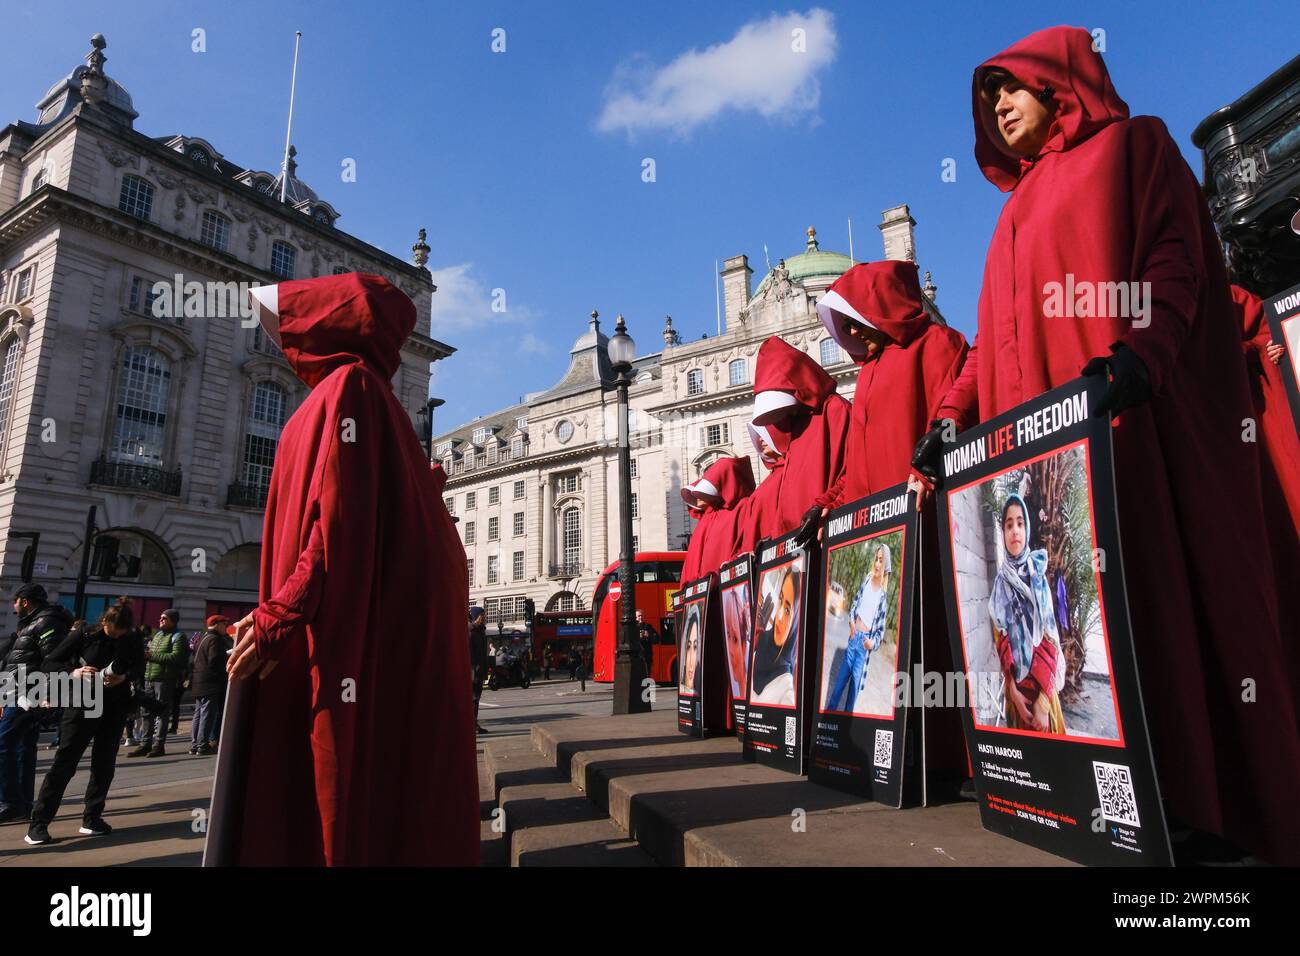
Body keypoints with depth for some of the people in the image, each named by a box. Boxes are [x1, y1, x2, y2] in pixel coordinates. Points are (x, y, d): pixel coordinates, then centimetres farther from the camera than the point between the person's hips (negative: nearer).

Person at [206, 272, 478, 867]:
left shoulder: (347, 387, -6)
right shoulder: (369, 392, 22)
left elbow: (343, 514, -18)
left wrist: (278, 616, -19)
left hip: (356, 625, -9)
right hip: (395, 618, 9)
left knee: (344, 792, -5)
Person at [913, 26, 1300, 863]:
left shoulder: (1132, 145, 12)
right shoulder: (1021, 204, 30)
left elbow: (1176, 255, -5)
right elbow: (999, 331, 23)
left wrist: (1135, 352, -24)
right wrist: (953, 415, 11)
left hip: (1137, 414, -6)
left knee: (1165, 581, -11)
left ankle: (1208, 805, -5)